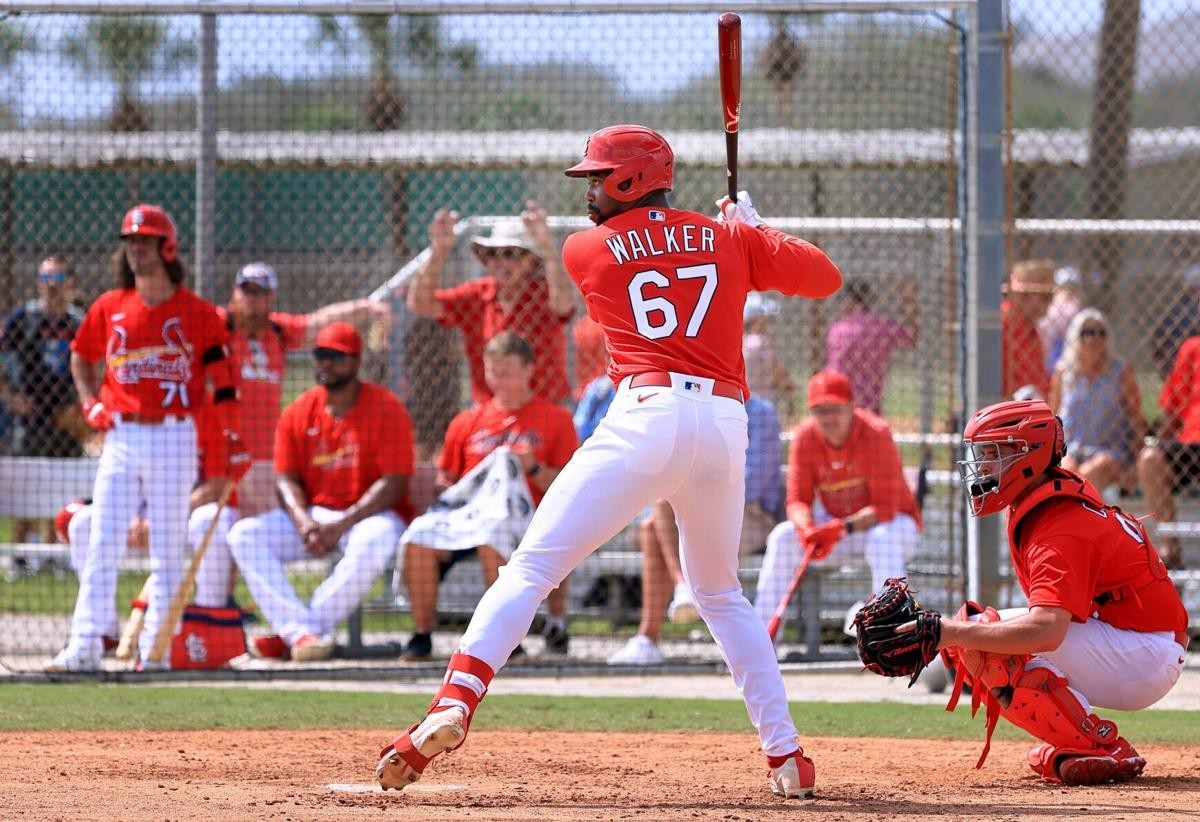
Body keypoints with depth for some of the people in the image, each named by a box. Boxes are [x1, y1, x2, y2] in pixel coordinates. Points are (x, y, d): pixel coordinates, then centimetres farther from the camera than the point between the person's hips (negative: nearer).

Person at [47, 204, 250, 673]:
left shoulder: (198, 313, -1)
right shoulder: (109, 308, 7)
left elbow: (222, 377, -2)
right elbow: (81, 357, 23)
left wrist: (233, 441, -8)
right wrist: (89, 402, 7)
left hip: (174, 439, -2)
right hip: (120, 438, 3)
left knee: (168, 551, 1)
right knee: (101, 545, -3)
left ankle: (156, 650, 5)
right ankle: (85, 646, -5)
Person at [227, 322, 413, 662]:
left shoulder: (386, 409, -8)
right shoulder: (298, 412, 6)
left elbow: (394, 484, -14)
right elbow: (286, 479, 3)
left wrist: (340, 526, -22)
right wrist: (303, 523, -19)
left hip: (368, 515, -4)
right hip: (311, 514, 4)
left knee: (374, 542, -40)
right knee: (244, 534, -18)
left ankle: (289, 633, -33)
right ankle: (301, 631, -34)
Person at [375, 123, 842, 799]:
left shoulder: (586, 250, 12)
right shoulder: (730, 237, 17)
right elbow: (825, 277, 18)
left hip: (647, 415, -4)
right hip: (726, 424, 4)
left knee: (532, 568, -4)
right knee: (721, 594, 23)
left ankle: (454, 705, -23)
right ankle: (787, 754, 16)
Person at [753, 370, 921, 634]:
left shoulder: (876, 434, -23)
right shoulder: (806, 436, -10)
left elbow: (886, 508, -26)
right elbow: (798, 501, -9)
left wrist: (843, 528, -39)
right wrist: (807, 529, -32)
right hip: (835, 526, 4)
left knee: (882, 539, -38)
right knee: (782, 537, -18)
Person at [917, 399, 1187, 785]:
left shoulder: (1063, 529, -23)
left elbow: (1045, 631, -37)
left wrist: (952, 633, -41)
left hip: (1144, 658, -10)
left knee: (979, 635, -24)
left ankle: (1100, 748, -20)